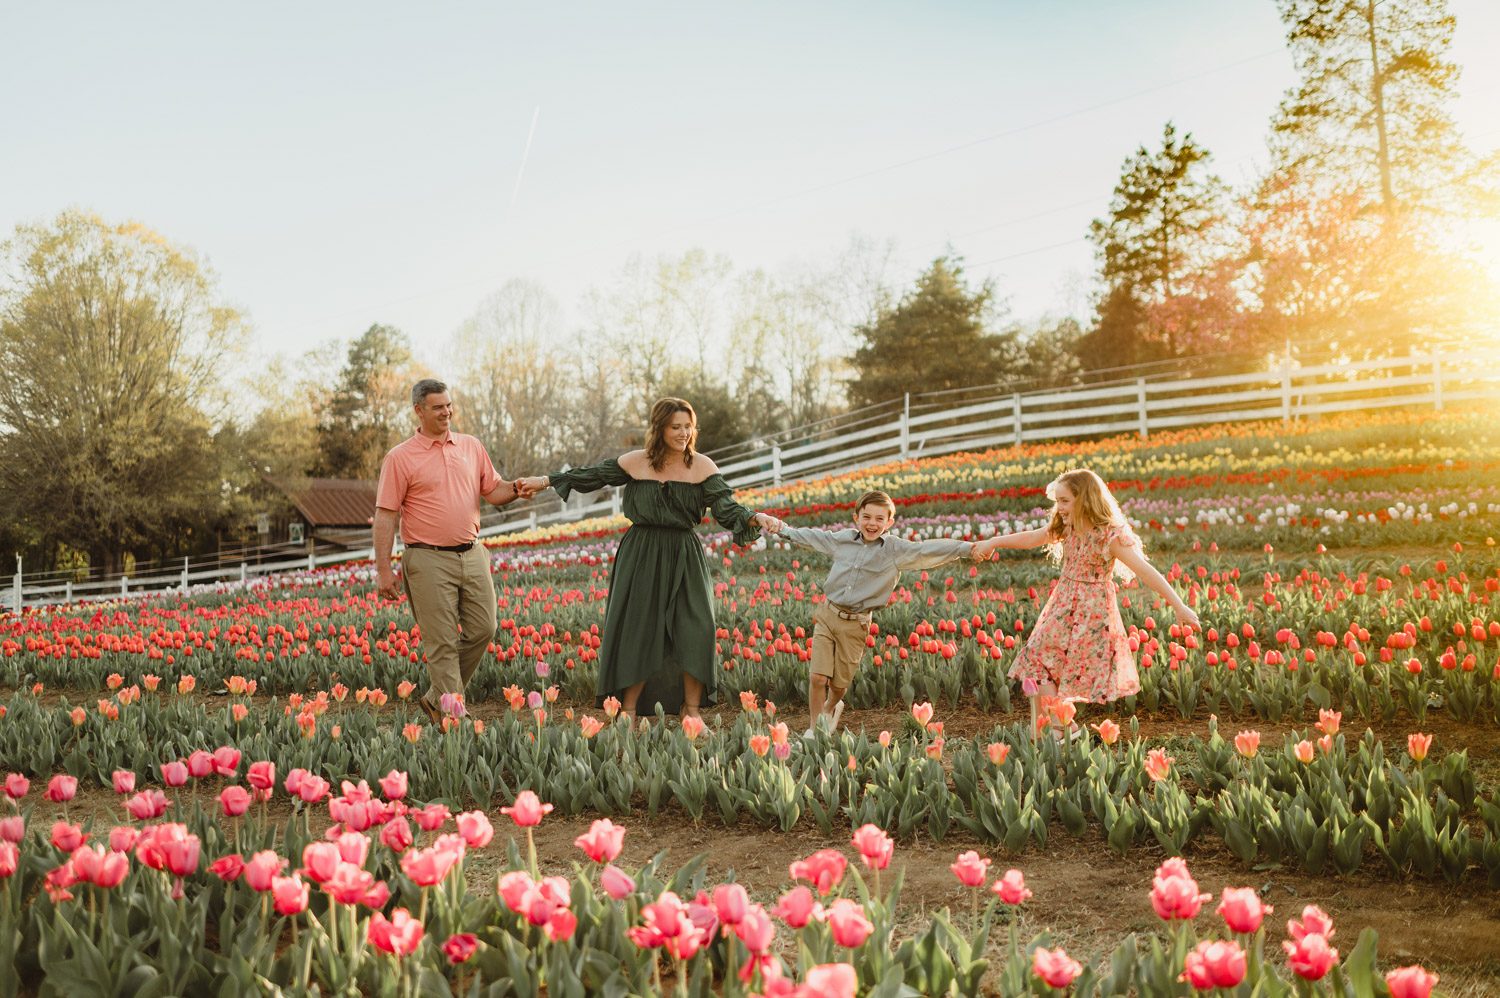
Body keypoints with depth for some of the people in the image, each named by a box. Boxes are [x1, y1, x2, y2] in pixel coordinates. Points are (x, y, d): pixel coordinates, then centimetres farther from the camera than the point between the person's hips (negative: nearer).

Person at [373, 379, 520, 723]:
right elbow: (386, 515, -5)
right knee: (442, 643, -3)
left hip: (472, 554, 5)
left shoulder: (472, 447, 11)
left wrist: (516, 488, -8)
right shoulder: (400, 457, -3)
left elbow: (494, 491, 16)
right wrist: (383, 569, -10)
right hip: (429, 560, -5)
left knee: (482, 629, 6)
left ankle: (436, 699, 23)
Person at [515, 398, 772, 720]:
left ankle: (691, 709, 5)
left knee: (695, 628, -9)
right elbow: (592, 475, 9)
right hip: (641, 557, 0)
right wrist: (545, 481, 12)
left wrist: (753, 518, -28)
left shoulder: (702, 466, -1)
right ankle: (628, 710, 16)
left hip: (685, 558, 0)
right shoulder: (636, 462, 1)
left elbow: (725, 506, -9)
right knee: (637, 630, 3)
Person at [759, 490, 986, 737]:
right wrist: (782, 528, 16)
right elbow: (811, 537, 17)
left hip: (855, 624, -1)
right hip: (826, 614, 1)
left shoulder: (897, 550, -6)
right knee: (817, 677, -5)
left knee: (840, 683, 10)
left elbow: (930, 550, -15)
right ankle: (813, 729, 15)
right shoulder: (842, 539, 3)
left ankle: (831, 708, 46)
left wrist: (968, 548, -24)